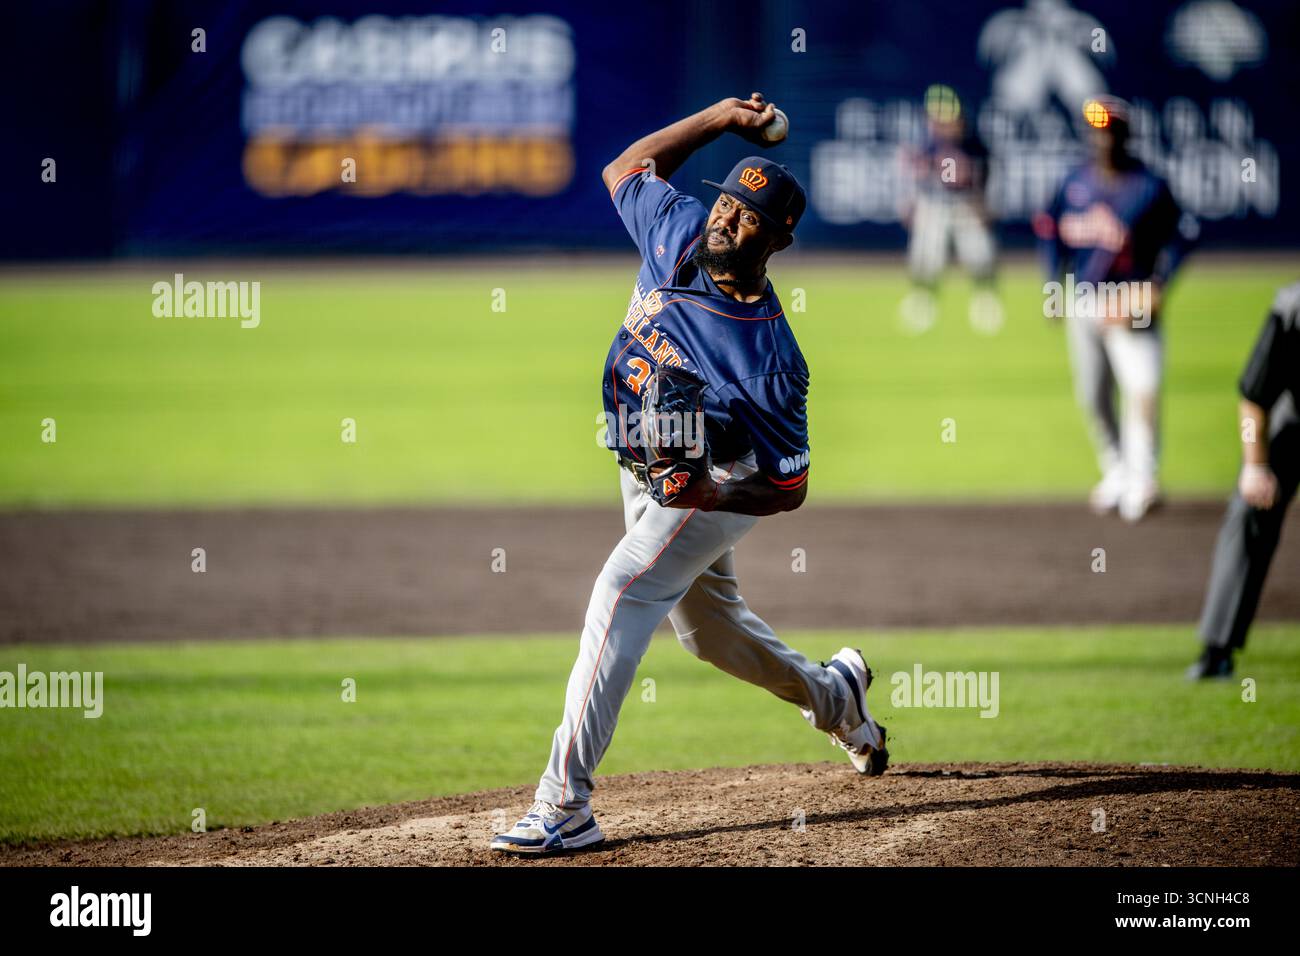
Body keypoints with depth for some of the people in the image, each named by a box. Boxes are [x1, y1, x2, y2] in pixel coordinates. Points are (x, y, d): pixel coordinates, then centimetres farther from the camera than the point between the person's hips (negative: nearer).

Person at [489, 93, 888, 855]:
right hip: (644, 471, 8)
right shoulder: (678, 233, -13)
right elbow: (626, 168, 7)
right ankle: (835, 696, 51)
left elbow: (790, 486, -21)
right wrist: (722, 116, -5)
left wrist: (709, 495, -38)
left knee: (622, 592, -26)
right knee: (707, 626, 23)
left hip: (719, 483, -8)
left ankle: (566, 806, -31)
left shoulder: (769, 357, -29)